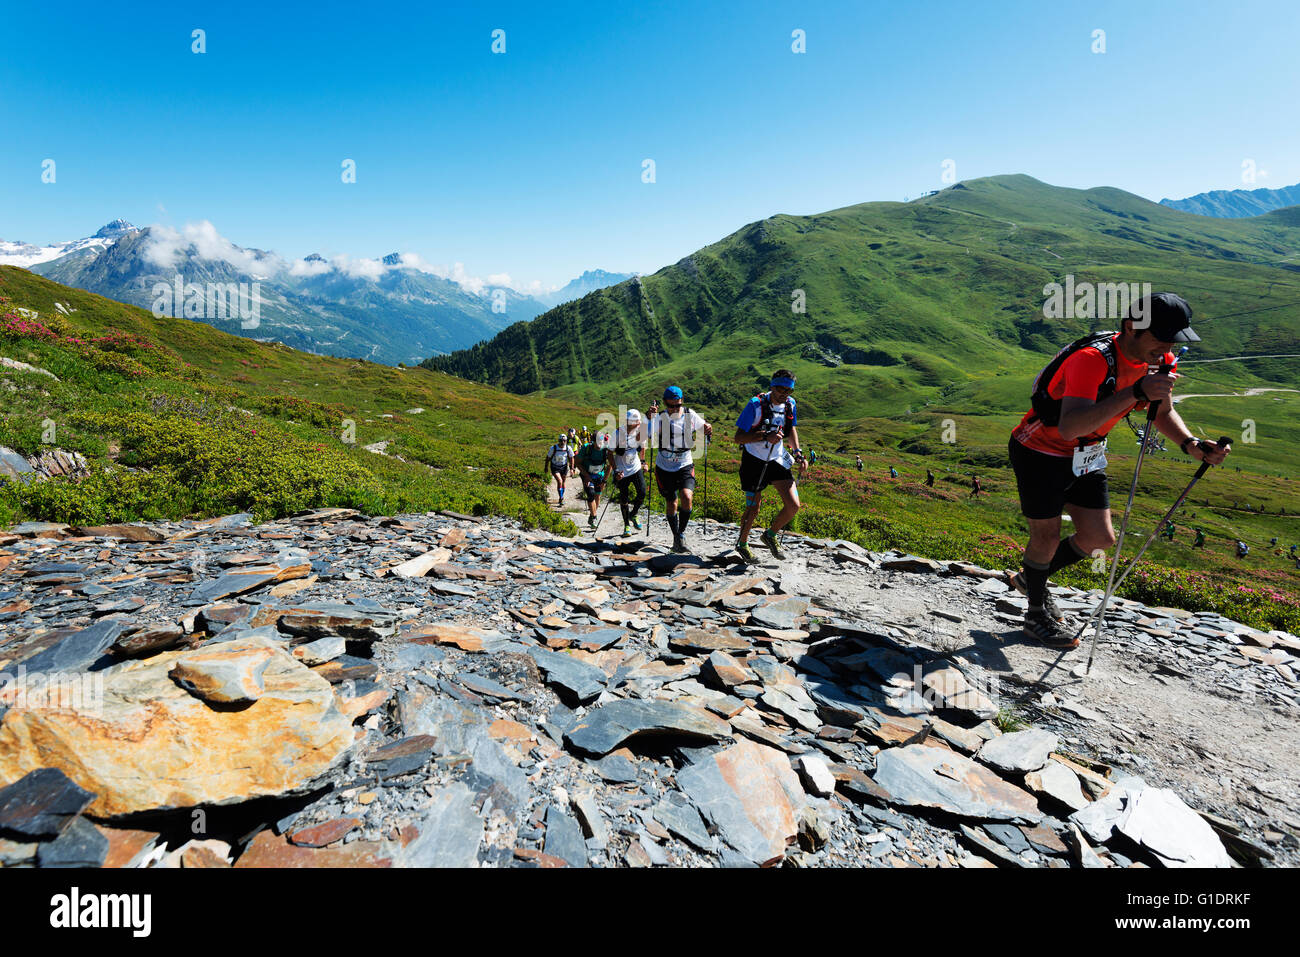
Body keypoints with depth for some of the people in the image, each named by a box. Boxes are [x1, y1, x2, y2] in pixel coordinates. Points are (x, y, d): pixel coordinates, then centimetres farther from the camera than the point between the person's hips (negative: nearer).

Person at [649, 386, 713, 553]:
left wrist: (708, 431, -11)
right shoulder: (659, 418, -9)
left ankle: (681, 533, -1)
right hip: (664, 467, 0)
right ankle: (676, 537, 30)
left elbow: (704, 429, 13)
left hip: (685, 465, 0)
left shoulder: (690, 415, -4)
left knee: (687, 497, -22)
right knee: (671, 504, 7)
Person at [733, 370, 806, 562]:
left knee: (793, 505, -6)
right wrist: (765, 436, -32)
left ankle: (770, 535, 20)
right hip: (754, 460, -5)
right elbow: (738, 438, -20)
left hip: (777, 460, 5)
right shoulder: (756, 404, -19)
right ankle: (742, 544, 30)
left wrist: (798, 453, 5)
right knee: (753, 508, 3)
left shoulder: (790, 404, -2)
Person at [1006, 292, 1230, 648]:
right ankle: (1037, 616, 25)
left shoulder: (1160, 362, -7)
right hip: (1040, 451, -8)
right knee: (1047, 537, 3)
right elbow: (1069, 427, -46)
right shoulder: (1091, 359, -32)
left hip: (1085, 456, 8)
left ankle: (1030, 579, 34)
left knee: (1099, 538, 9)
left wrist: (1190, 444, -5)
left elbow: (1163, 412, 12)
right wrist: (1134, 392, -52)